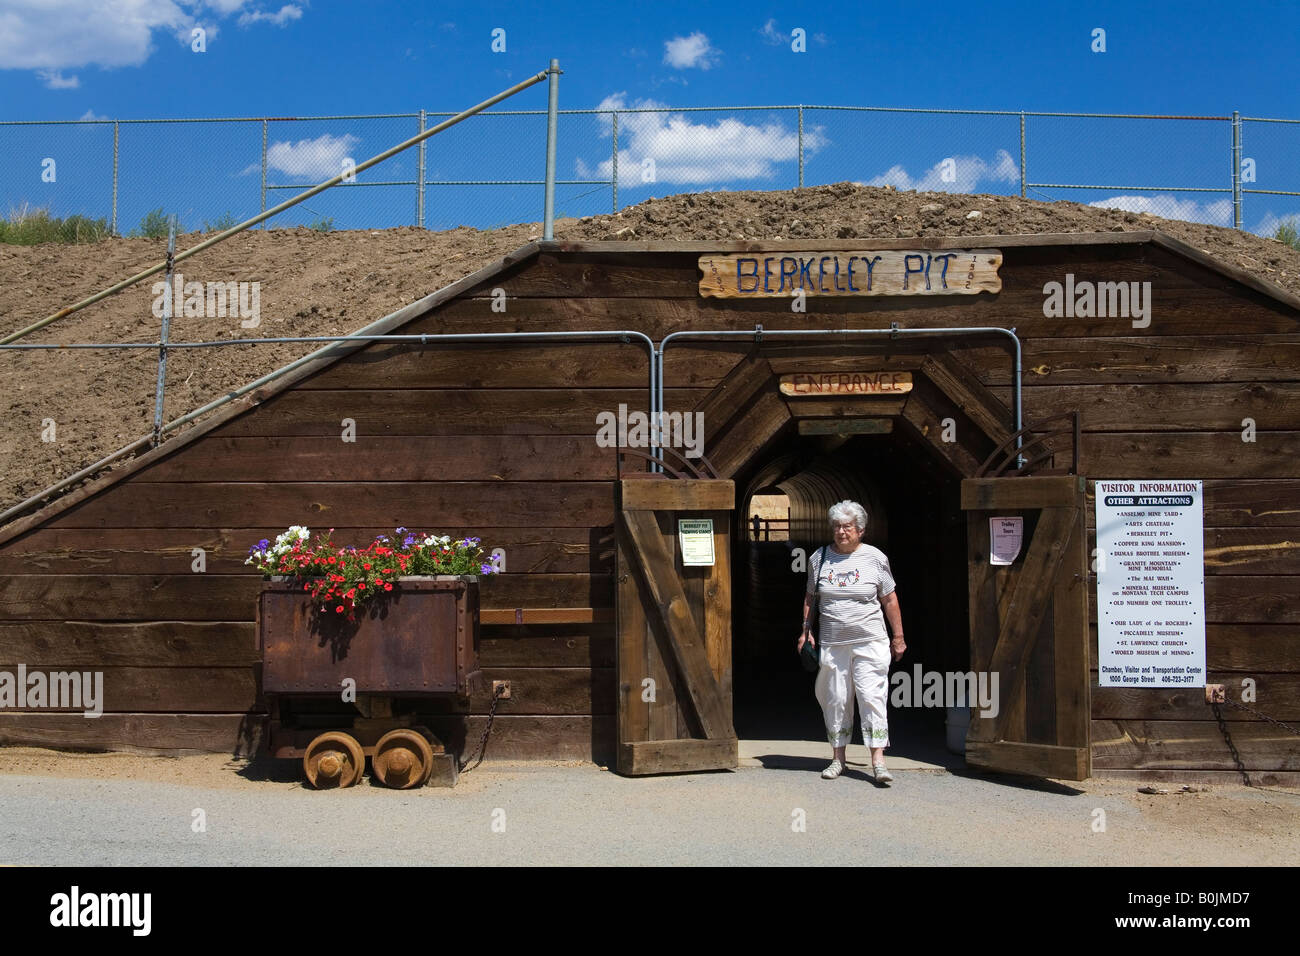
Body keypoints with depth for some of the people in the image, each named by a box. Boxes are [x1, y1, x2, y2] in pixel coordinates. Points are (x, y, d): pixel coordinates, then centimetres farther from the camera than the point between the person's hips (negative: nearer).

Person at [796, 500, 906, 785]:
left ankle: (878, 761, -3)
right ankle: (838, 758, 18)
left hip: (870, 642, -2)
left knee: (872, 697, -7)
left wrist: (898, 637, 7)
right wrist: (806, 630, 8)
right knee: (835, 700, 6)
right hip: (831, 642, 2)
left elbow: (889, 599, 7)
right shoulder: (819, 557, 6)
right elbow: (810, 597, 16)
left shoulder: (875, 557, 1)